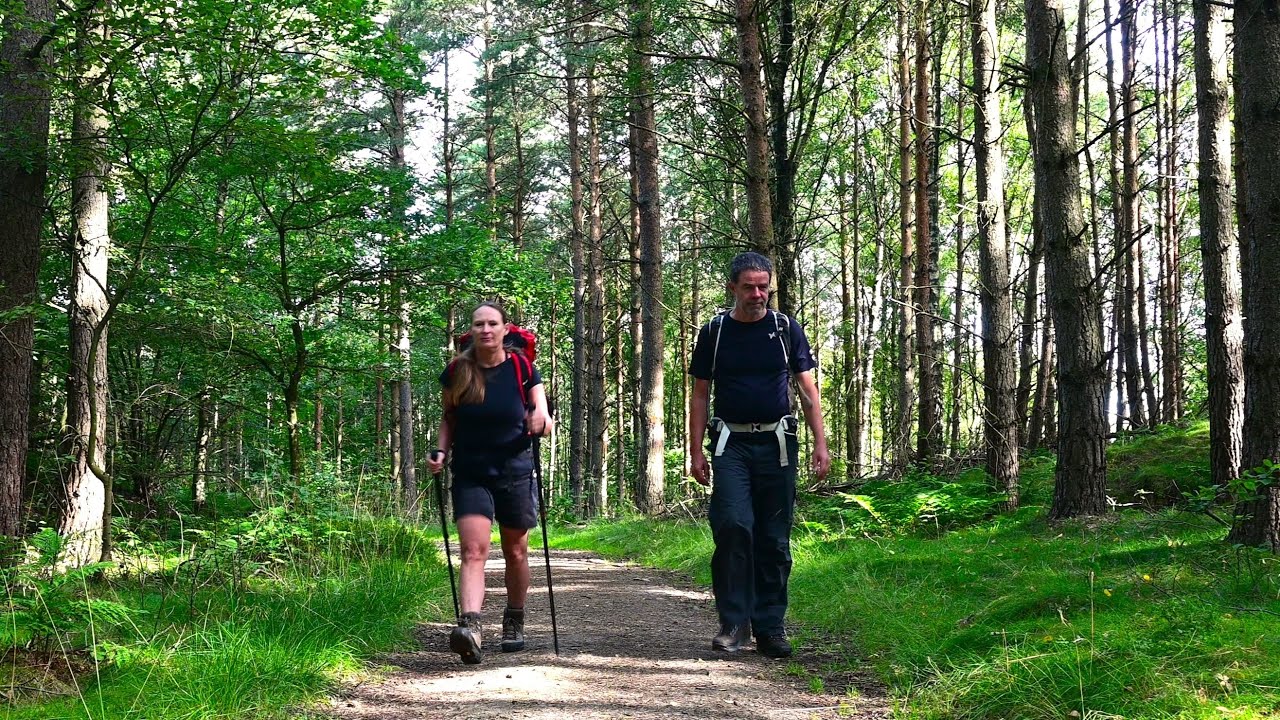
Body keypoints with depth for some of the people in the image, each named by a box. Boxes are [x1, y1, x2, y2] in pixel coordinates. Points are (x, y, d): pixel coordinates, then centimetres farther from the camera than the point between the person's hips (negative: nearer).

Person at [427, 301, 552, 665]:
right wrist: (441, 450, -4)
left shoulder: (522, 369, -4)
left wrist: (540, 421, -23)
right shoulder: (457, 372, -1)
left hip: (515, 473, 1)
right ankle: (470, 627, -30)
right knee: (473, 549, -17)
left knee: (516, 553, 12)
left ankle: (514, 622, 31)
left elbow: (543, 422, 0)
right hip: (470, 475, 0)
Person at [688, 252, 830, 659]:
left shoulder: (787, 330, 6)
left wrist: (820, 444, -1)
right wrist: (696, 451, 1)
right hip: (731, 444, -1)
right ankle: (734, 621, -7)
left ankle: (770, 626, 11)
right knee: (733, 525, -16)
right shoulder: (714, 333, 6)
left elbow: (808, 390, 8)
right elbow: (701, 395, 9)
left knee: (774, 537, 3)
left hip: (777, 442, 1)